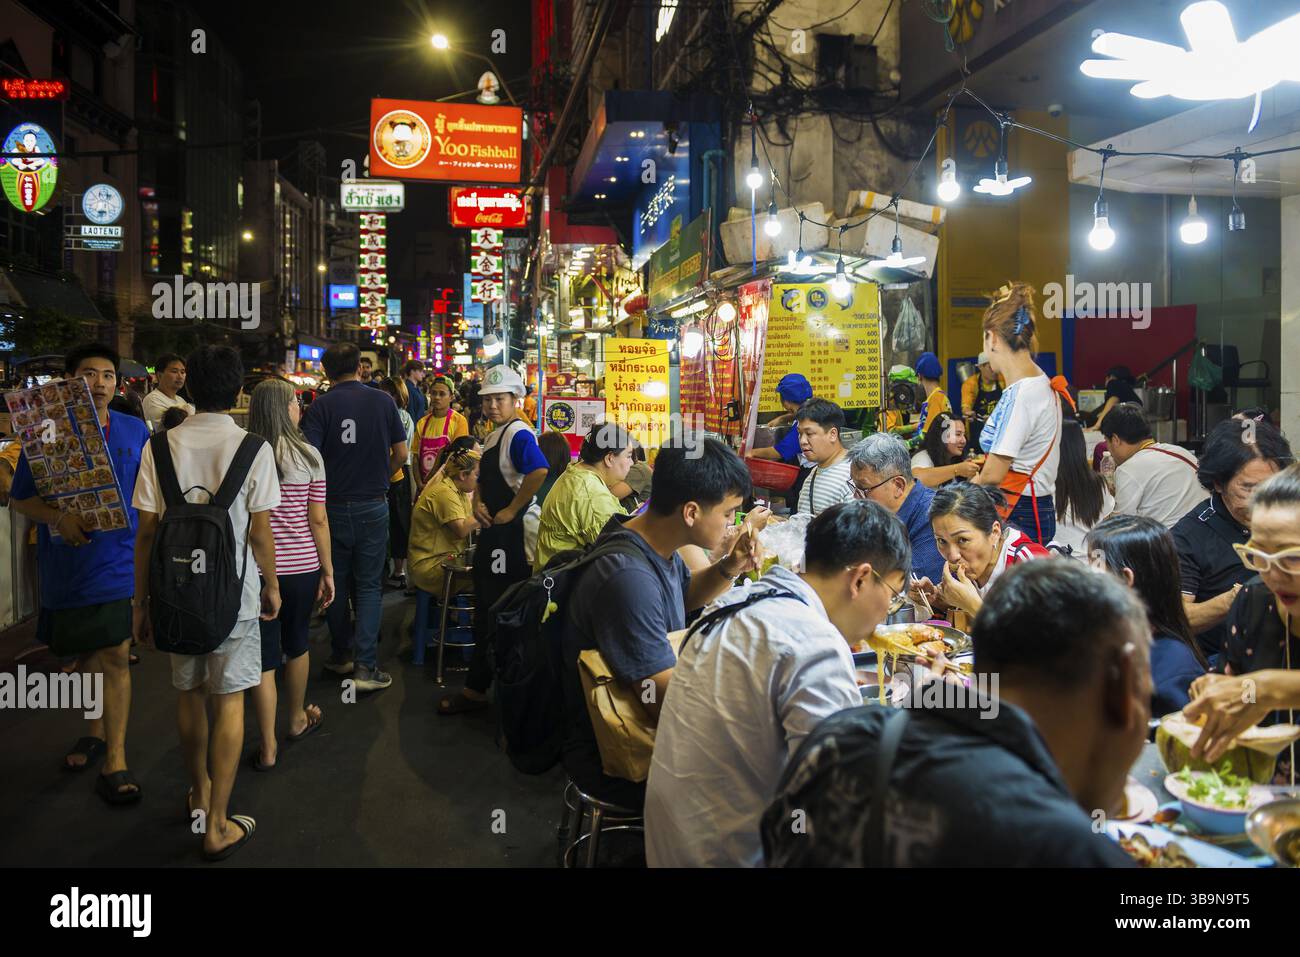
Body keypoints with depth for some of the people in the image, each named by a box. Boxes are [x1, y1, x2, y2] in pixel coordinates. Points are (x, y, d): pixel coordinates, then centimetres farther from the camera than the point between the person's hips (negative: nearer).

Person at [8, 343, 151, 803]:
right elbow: (20, 498, -1)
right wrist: (61, 518, -19)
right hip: (66, 563, 1)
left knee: (115, 654, -4)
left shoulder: (135, 431, 0)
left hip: (119, 558, -1)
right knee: (85, 653, 17)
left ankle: (115, 761, 2)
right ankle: (96, 730, 38)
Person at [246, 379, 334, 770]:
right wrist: (328, 572, 3)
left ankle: (268, 747, 10)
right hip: (302, 567, 0)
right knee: (296, 642, 20)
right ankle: (298, 719, 39)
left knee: (264, 654, 6)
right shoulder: (308, 456, -6)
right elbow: (318, 521, -5)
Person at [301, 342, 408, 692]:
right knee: (369, 585, 5)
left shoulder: (321, 406, -8)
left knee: (337, 582, 15)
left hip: (333, 506, 0)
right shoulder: (383, 401, -3)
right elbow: (401, 455, 1)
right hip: (373, 505, 0)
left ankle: (340, 655, 26)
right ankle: (365, 666, -2)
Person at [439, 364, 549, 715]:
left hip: (510, 533, -10)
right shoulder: (492, 437, 15)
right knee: (484, 610, 16)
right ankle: (476, 688, 27)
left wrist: (510, 511, -23)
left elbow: (539, 471, -32)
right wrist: (478, 503, 1)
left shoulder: (518, 435, -15)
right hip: (492, 532, 10)